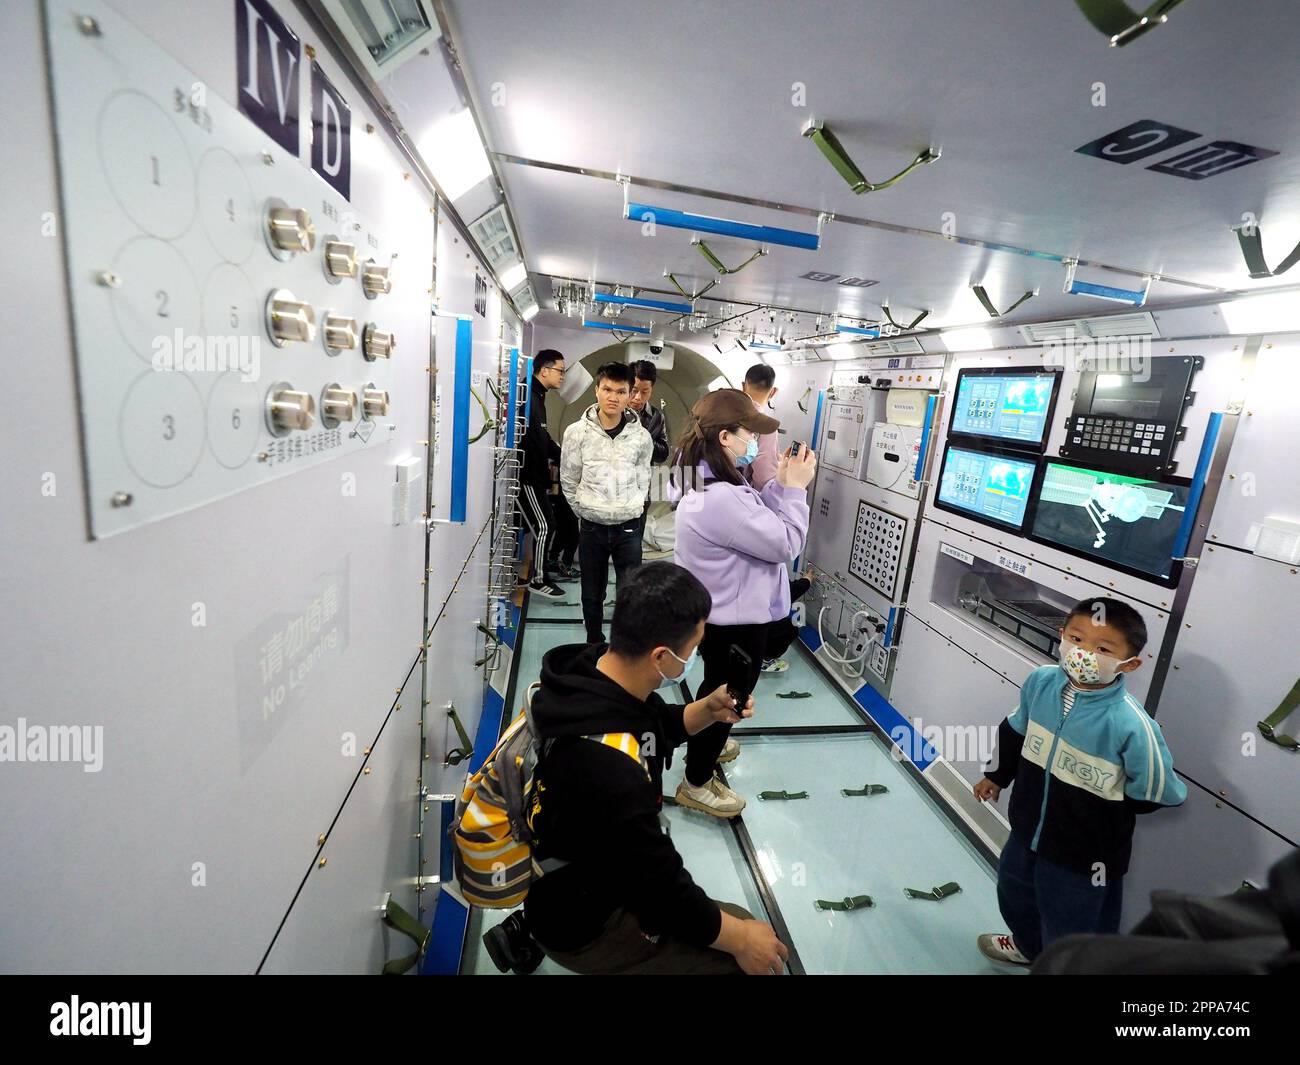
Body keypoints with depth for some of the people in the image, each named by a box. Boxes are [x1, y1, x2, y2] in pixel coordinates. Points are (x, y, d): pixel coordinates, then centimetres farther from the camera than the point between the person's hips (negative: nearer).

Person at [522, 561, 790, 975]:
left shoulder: (590, 667, -16)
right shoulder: (608, 770, -41)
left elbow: (655, 728, 5)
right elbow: (661, 889, -27)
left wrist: (708, 711, -12)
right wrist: (741, 939, -10)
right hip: (580, 923, -7)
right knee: (755, 945, 1)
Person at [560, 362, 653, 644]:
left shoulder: (641, 436, -4)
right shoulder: (577, 432, -6)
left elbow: (642, 480, 8)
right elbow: (569, 481, 2)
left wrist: (629, 509, 5)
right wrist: (585, 512, 5)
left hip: (628, 527, 0)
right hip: (591, 526, 0)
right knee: (592, 595, 14)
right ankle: (594, 646, 33)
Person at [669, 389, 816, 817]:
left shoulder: (703, 480, 0)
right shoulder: (722, 498, -34)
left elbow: (755, 520, 5)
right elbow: (785, 544, -26)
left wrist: (780, 485, -6)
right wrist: (795, 488, -16)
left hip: (716, 610, 10)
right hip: (736, 619, -10)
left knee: (717, 688, 31)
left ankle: (704, 744, 56)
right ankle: (696, 783, 33)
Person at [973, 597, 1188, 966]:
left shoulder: (1131, 724, -31)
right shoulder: (1040, 681, -15)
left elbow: (1160, 792, -17)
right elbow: (1016, 730, 4)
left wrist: (1106, 809, -6)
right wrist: (996, 775, 14)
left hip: (1085, 855, -6)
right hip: (1027, 830, 6)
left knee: (1071, 931, 18)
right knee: (1014, 895, 32)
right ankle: (1028, 946, 64)